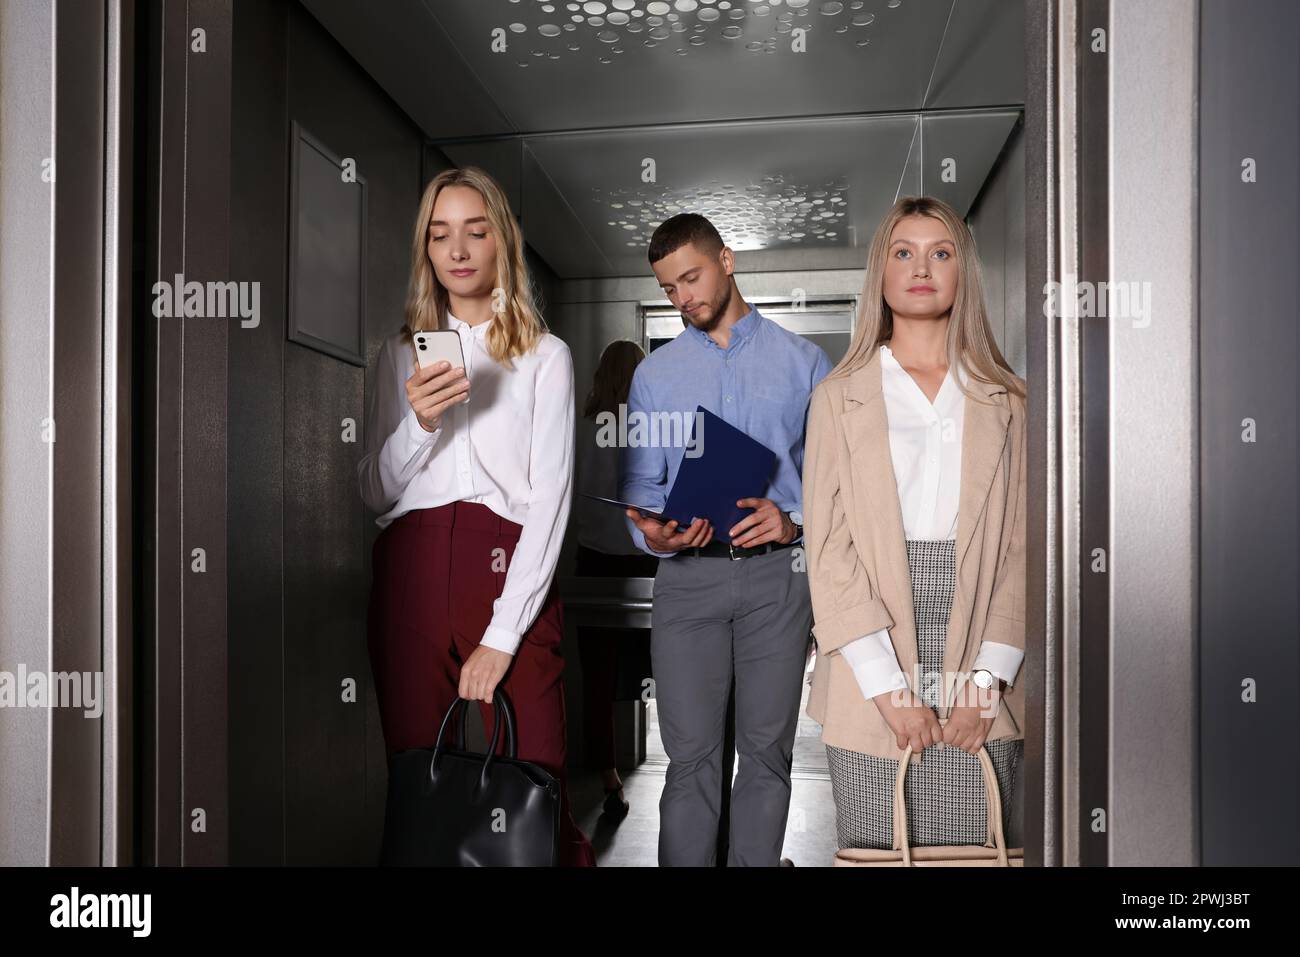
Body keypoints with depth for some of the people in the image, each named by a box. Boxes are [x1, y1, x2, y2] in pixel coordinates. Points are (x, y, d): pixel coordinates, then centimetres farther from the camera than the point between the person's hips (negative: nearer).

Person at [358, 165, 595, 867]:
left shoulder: (545, 357, 6)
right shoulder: (401, 354, 15)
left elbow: (550, 496, -3)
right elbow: (374, 494, 10)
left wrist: (503, 636, -12)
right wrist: (419, 422, -10)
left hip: (509, 575, -2)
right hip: (411, 574, 3)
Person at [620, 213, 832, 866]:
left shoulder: (802, 362, 9)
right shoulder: (654, 373, 13)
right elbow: (638, 483, 9)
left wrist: (793, 519, -13)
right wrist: (654, 534, -12)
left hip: (777, 573, 0)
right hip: (687, 574, 1)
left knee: (767, 749, 6)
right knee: (691, 754, 2)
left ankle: (756, 861, 20)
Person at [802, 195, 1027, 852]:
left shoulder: (1005, 402, 9)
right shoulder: (839, 397, 5)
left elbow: (1021, 544, 4)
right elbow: (829, 546, -2)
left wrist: (988, 678, -7)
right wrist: (888, 686, -10)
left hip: (979, 680, 1)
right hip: (870, 675, -1)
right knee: (878, 850, 2)